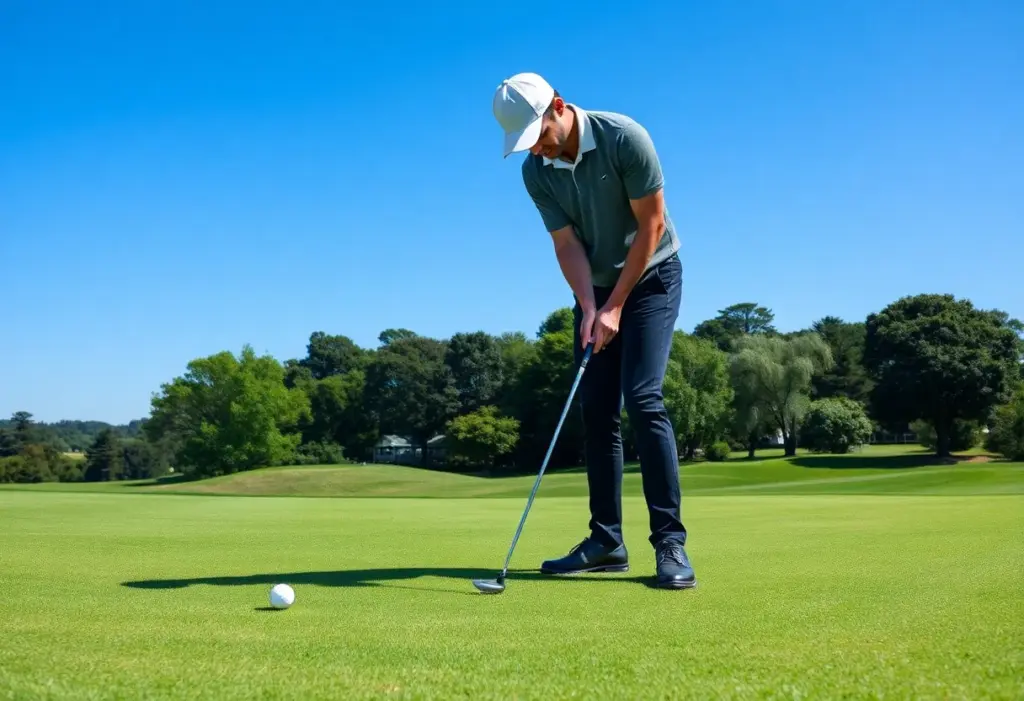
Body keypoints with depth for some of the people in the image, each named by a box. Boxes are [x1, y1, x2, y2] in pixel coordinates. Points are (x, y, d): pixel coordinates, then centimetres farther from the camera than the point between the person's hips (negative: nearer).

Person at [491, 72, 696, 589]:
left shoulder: (624, 138, -23)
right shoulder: (536, 170, -9)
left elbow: (652, 224, -19)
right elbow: (567, 244, -7)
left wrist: (615, 306, -19)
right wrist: (590, 307, -22)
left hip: (650, 277, -5)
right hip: (596, 288, 5)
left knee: (643, 398, -18)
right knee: (596, 408, -1)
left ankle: (670, 541, -15)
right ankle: (607, 539, 5)